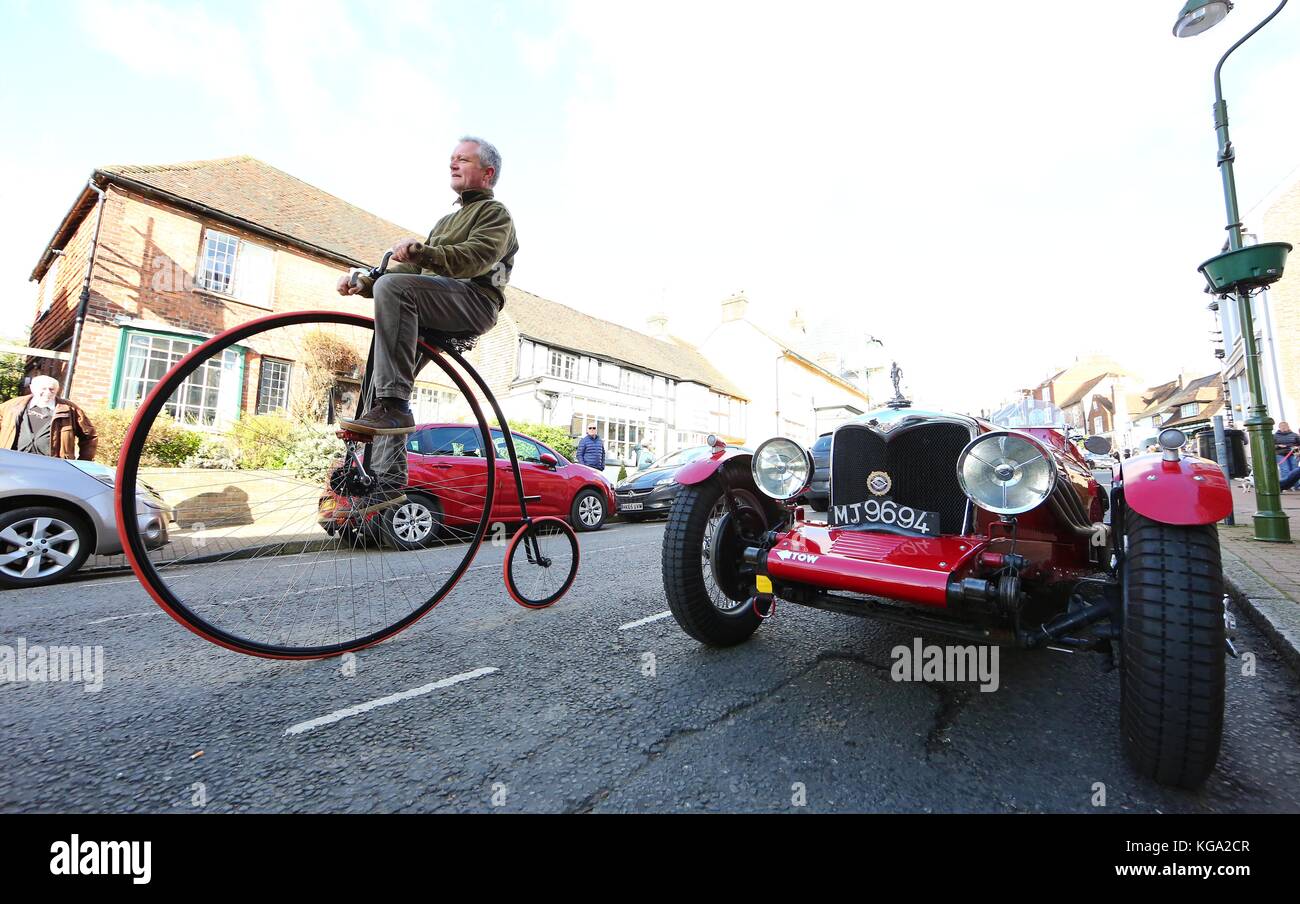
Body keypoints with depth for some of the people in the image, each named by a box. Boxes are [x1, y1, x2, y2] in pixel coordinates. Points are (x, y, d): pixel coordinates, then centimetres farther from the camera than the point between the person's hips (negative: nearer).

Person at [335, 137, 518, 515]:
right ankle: (388, 480, -7)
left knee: (393, 287, -31)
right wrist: (364, 282, 11)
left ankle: (394, 406, -35)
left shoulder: (495, 212, 12)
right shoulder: (448, 220, 38)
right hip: (434, 307, 8)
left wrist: (420, 251, -26)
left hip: (472, 302, -8)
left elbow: (476, 257, -12)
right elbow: (414, 269, 27)